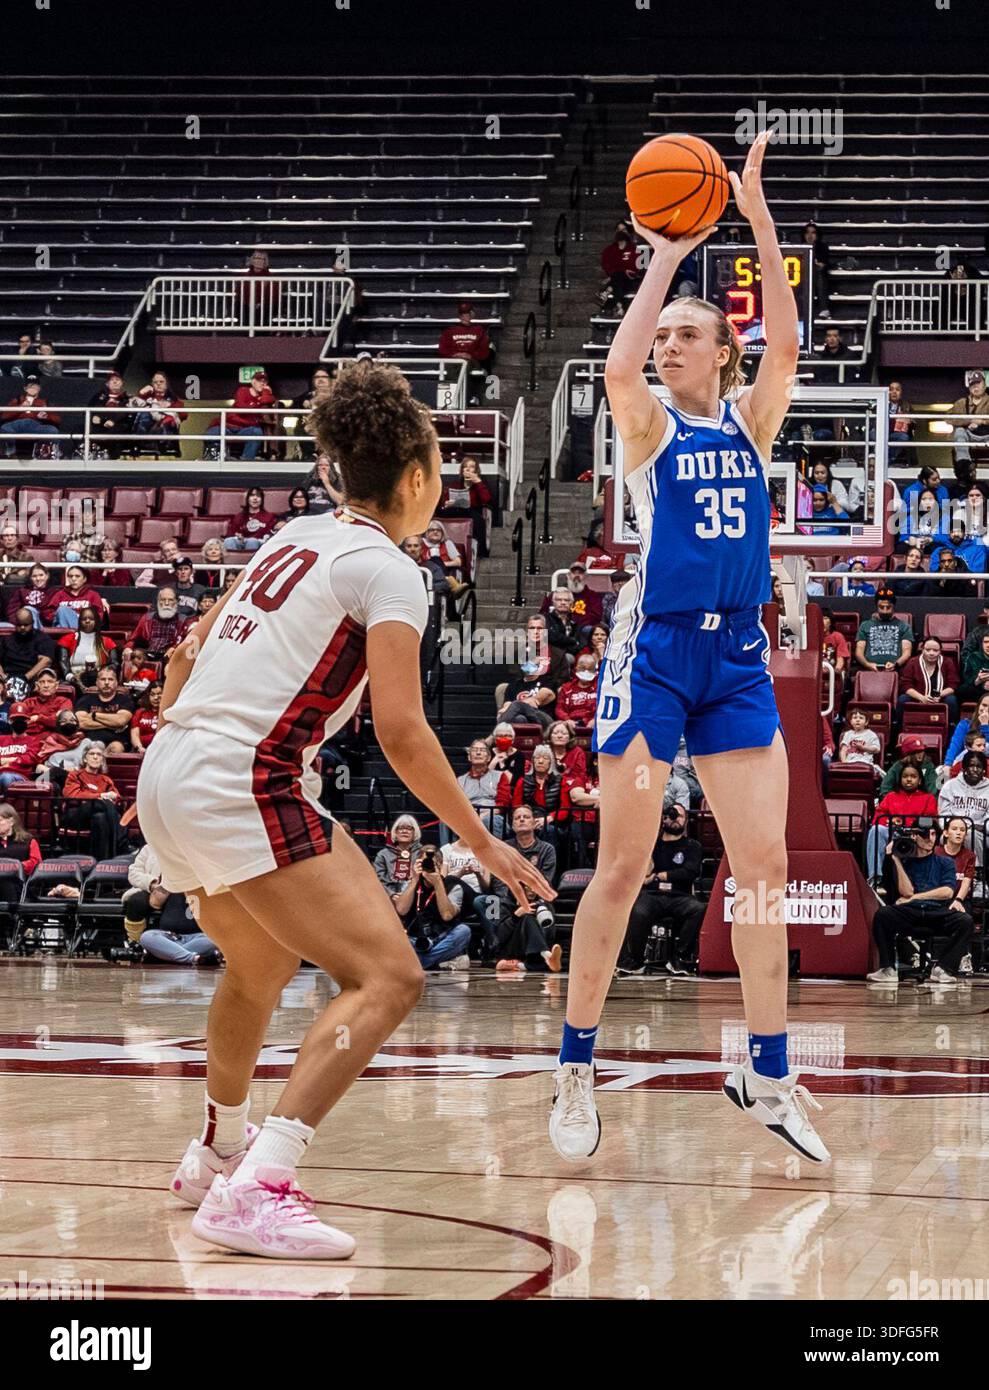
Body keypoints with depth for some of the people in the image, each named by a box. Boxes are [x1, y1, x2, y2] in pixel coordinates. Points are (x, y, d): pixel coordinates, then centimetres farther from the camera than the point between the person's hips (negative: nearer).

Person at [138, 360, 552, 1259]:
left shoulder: (296, 540, 19)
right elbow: (400, 730, -15)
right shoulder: (387, 570, -6)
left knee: (260, 969, 33)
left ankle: (218, 1155, 51)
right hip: (246, 787, -9)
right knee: (388, 977, -14)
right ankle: (255, 1190, -27)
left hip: (166, 779, 9)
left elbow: (190, 651, 27)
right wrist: (483, 843, -7)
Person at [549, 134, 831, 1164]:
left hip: (738, 657, 4)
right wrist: (667, 257, -15)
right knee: (623, 866, -2)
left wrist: (758, 217, -14)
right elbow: (618, 369, -22)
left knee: (765, 864, 0)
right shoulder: (650, 428, 1)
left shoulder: (750, 422, 10)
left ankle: (767, 1074, 7)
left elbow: (784, 344, -8)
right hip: (655, 650, -4)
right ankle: (576, 1070, 7)